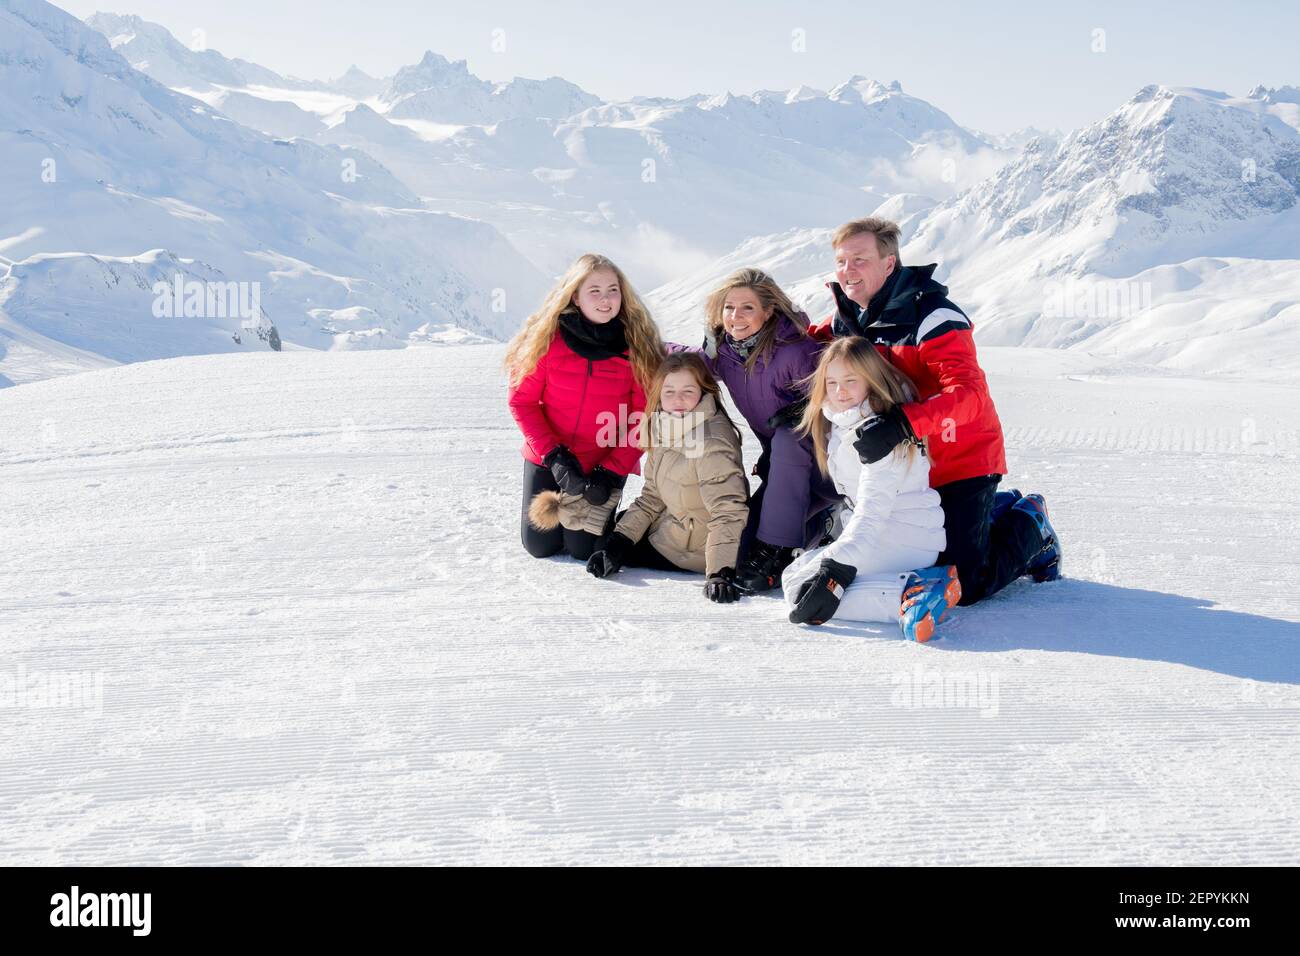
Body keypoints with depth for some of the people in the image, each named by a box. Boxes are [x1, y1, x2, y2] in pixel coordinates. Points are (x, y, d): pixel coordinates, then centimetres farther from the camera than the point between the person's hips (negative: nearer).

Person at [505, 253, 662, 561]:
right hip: (547, 460, 1)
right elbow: (522, 400, -7)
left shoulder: (637, 346, -12)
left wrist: (611, 471, -17)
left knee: (581, 548, -2)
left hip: (605, 466, -1)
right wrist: (553, 455, -17)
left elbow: (643, 419, -10)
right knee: (539, 545, 7)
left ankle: (605, 511, 30)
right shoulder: (548, 336, -12)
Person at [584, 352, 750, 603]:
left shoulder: (712, 443, -31)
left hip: (694, 549, -9)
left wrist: (720, 573, -42)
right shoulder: (665, 428, -2)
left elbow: (728, 511, -35)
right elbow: (652, 497, 7)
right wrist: (619, 540, -2)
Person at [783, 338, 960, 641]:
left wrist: (835, 569, -33)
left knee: (799, 586, -17)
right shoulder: (839, 425, 14)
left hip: (902, 541, -10)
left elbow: (872, 512, -25)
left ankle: (907, 595, -31)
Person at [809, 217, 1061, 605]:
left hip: (962, 461, -7)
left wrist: (903, 422, -49)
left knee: (965, 586, -11)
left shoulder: (931, 318, -25)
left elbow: (970, 394, -36)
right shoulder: (847, 318, -1)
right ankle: (1000, 507, 37)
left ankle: (1030, 527, 18)